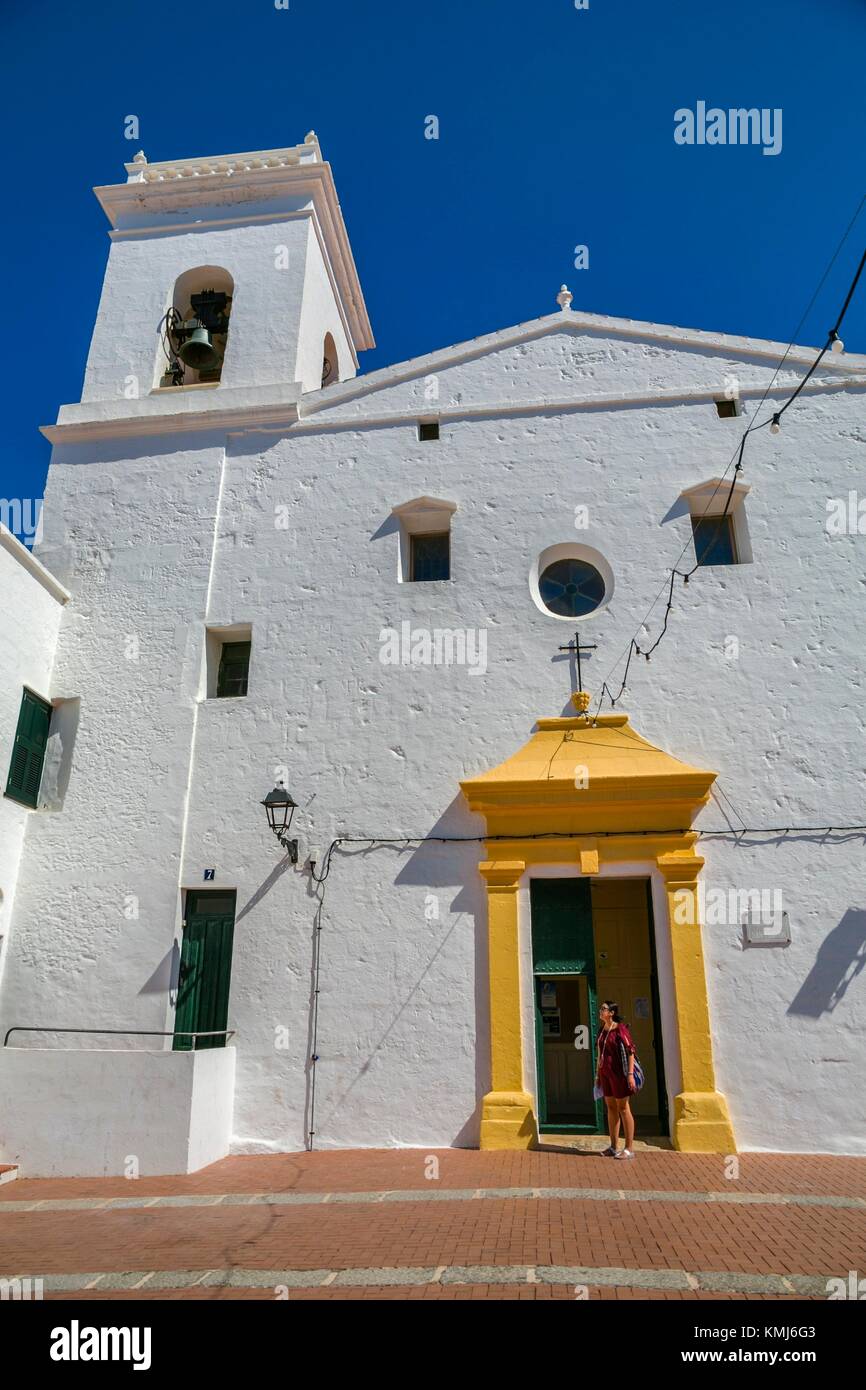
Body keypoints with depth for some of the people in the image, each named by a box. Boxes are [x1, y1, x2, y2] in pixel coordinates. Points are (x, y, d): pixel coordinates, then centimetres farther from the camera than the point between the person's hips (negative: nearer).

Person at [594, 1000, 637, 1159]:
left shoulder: (620, 1028, -12)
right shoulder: (602, 1030, 10)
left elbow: (630, 1051, -15)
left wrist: (630, 1074, -20)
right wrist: (598, 1073, 16)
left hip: (619, 1072, -7)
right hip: (605, 1073, 7)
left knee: (623, 1108, 0)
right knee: (611, 1108, 12)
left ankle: (629, 1149, 7)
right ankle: (613, 1147, 21)